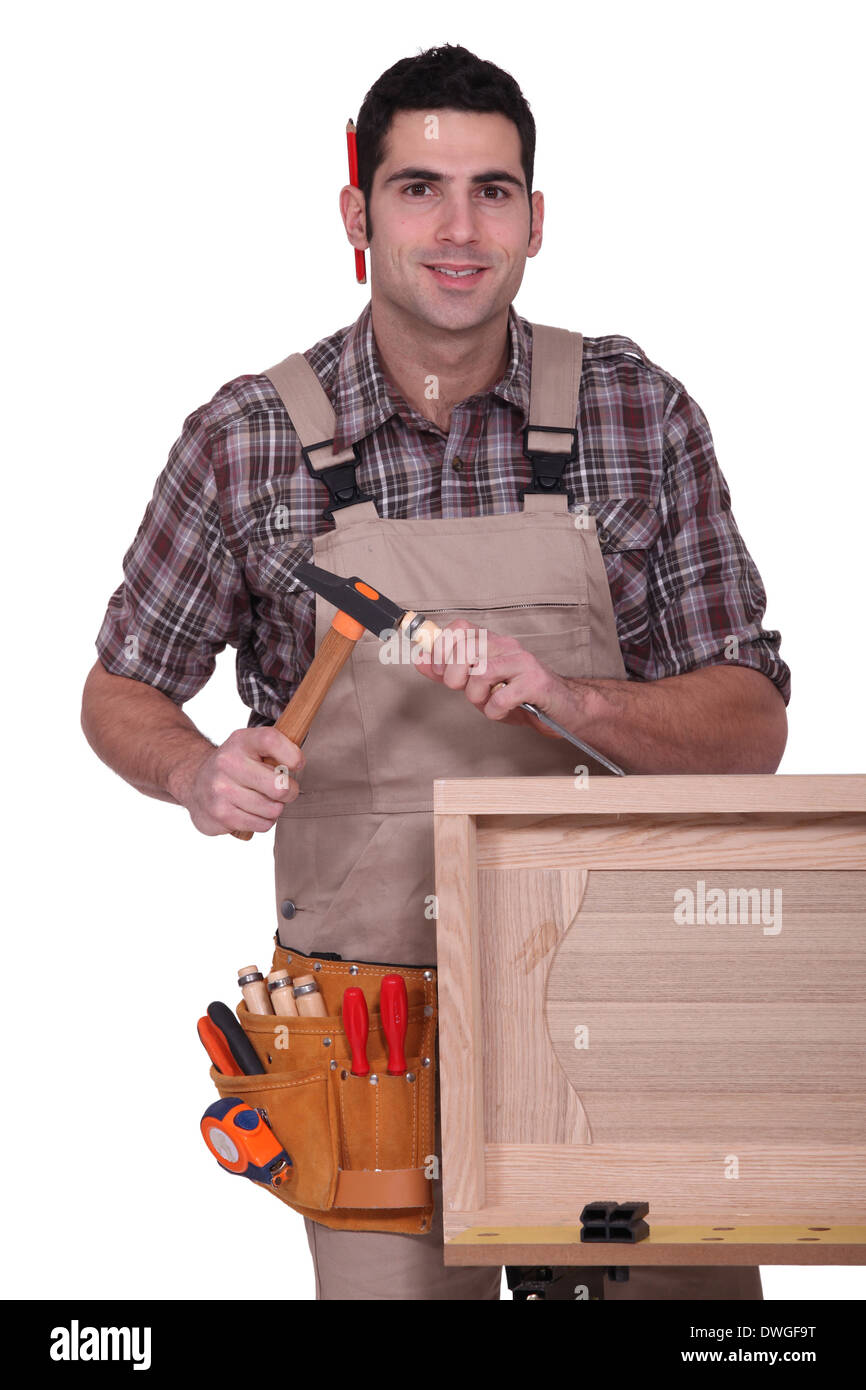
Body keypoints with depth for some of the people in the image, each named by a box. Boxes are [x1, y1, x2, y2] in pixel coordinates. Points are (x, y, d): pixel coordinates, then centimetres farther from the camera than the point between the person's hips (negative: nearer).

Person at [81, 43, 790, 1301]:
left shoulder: (641, 414, -1)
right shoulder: (246, 441, -2)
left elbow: (751, 728, -1)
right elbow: (121, 692, 9)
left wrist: (567, 698, -19)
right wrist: (198, 772, -12)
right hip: (371, 1013, -1)